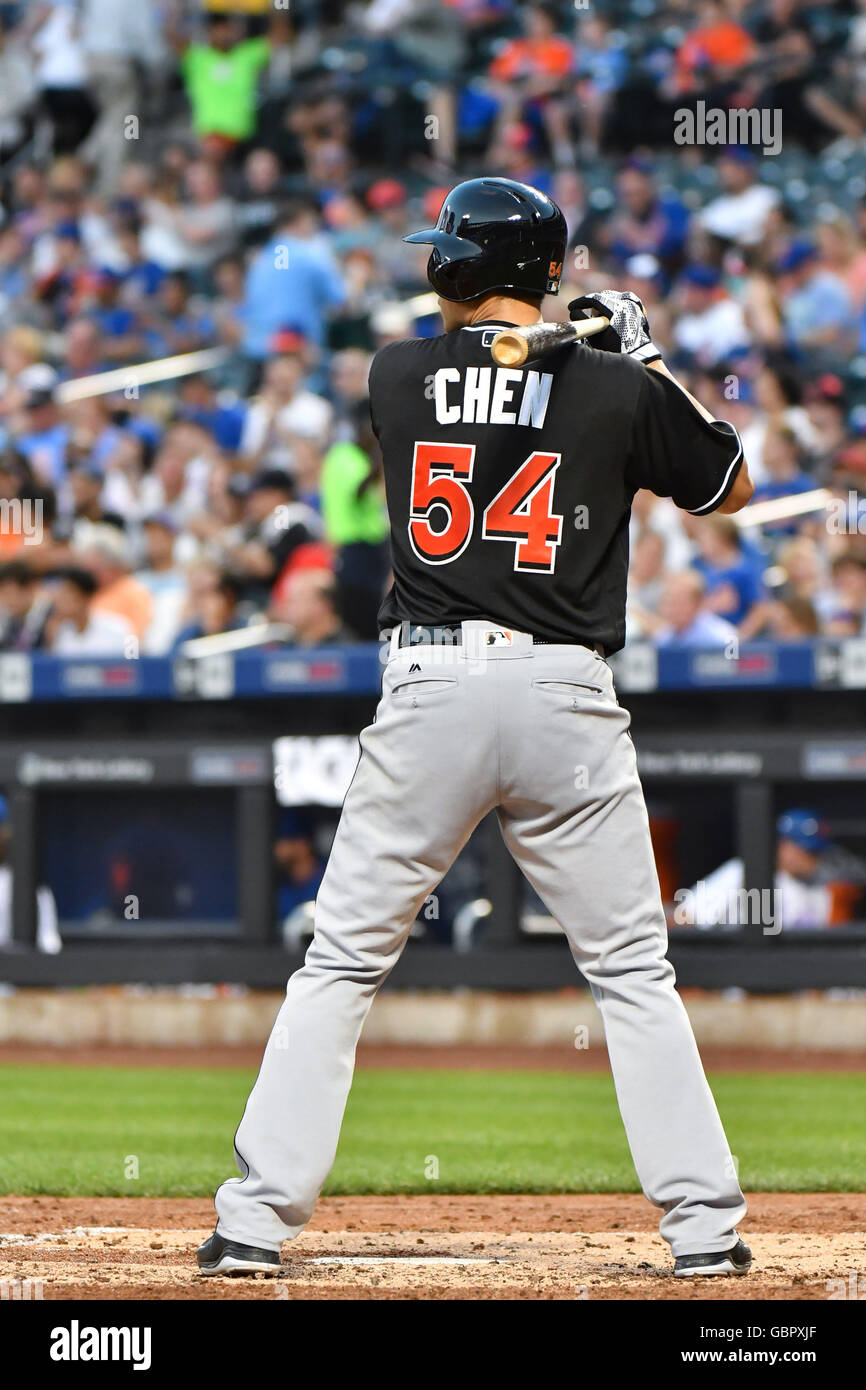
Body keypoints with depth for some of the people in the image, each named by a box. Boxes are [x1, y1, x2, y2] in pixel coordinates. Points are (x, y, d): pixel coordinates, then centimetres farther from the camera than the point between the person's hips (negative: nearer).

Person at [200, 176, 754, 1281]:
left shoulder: (398, 376, 4)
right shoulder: (618, 391, 1)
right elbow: (730, 487, 18)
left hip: (428, 691, 0)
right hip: (568, 697, 0)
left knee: (342, 962, 7)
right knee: (632, 971, 8)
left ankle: (254, 1221, 3)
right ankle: (703, 1226, 4)